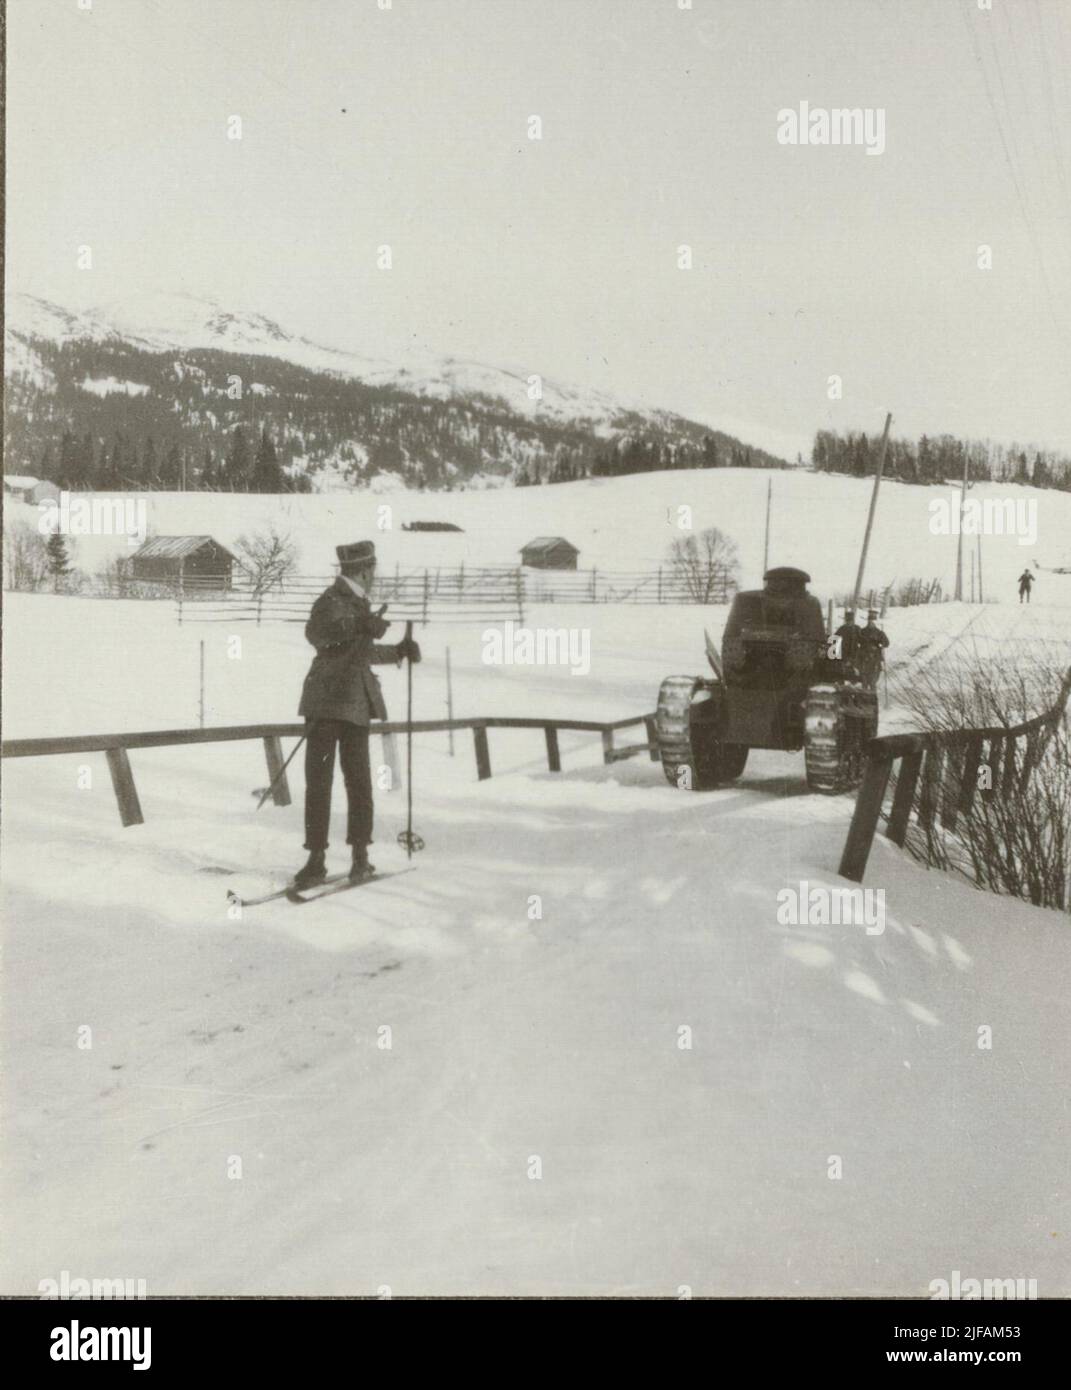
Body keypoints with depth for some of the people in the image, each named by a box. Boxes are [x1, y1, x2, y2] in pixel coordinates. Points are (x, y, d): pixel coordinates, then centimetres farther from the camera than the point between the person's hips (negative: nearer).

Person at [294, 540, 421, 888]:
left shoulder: (359, 603, 16)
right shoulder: (333, 600, -10)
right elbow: (316, 631, -33)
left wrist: (398, 652, 36)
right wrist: (359, 624, -46)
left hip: (357, 703, 7)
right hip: (328, 701, -7)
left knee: (359, 781, 7)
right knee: (318, 781, -4)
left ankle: (360, 854, 15)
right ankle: (316, 859, 0)